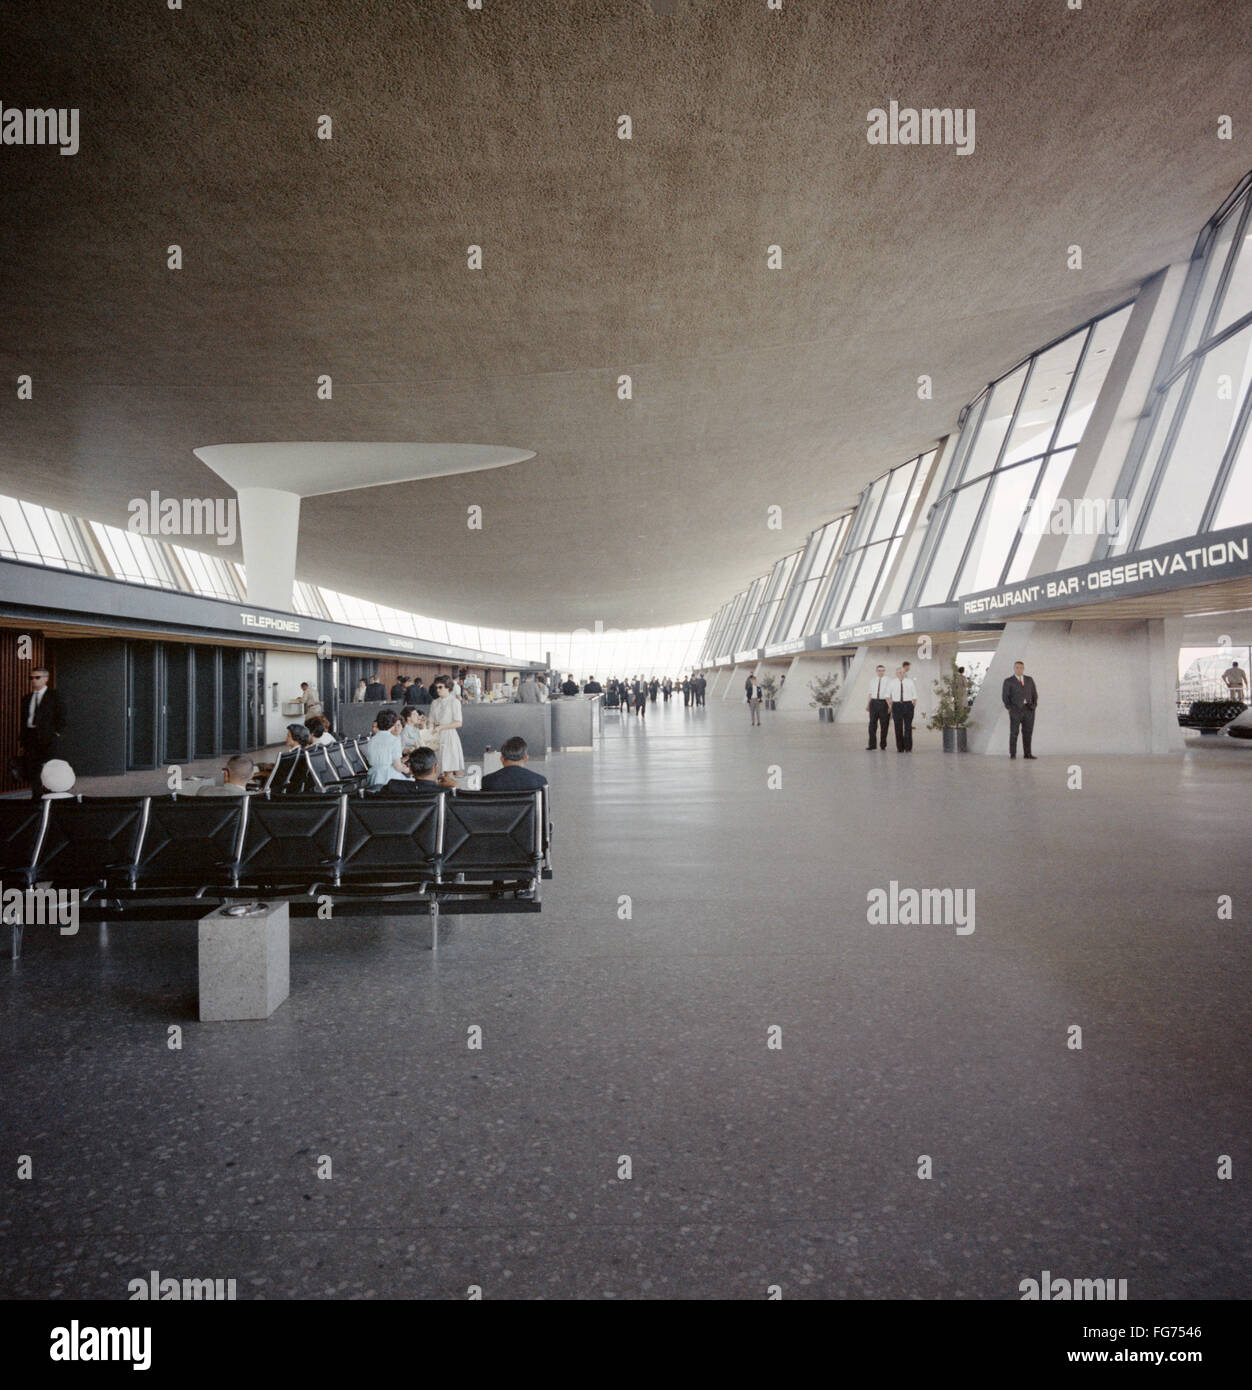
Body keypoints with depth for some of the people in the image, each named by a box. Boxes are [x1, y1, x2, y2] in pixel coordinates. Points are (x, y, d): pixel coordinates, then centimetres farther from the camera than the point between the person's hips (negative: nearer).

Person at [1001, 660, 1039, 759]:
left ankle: (1027, 754, 8)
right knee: (1014, 732, -3)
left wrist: (1034, 705, 1)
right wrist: (1009, 708, -8)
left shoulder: (1029, 679, 12)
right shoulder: (1008, 681, 1)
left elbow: (1034, 693, 12)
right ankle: (1012, 754, 3)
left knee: (1027, 732, 3)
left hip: (1028, 709, 3)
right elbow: (1005, 696, -1)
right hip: (1015, 710, -3)